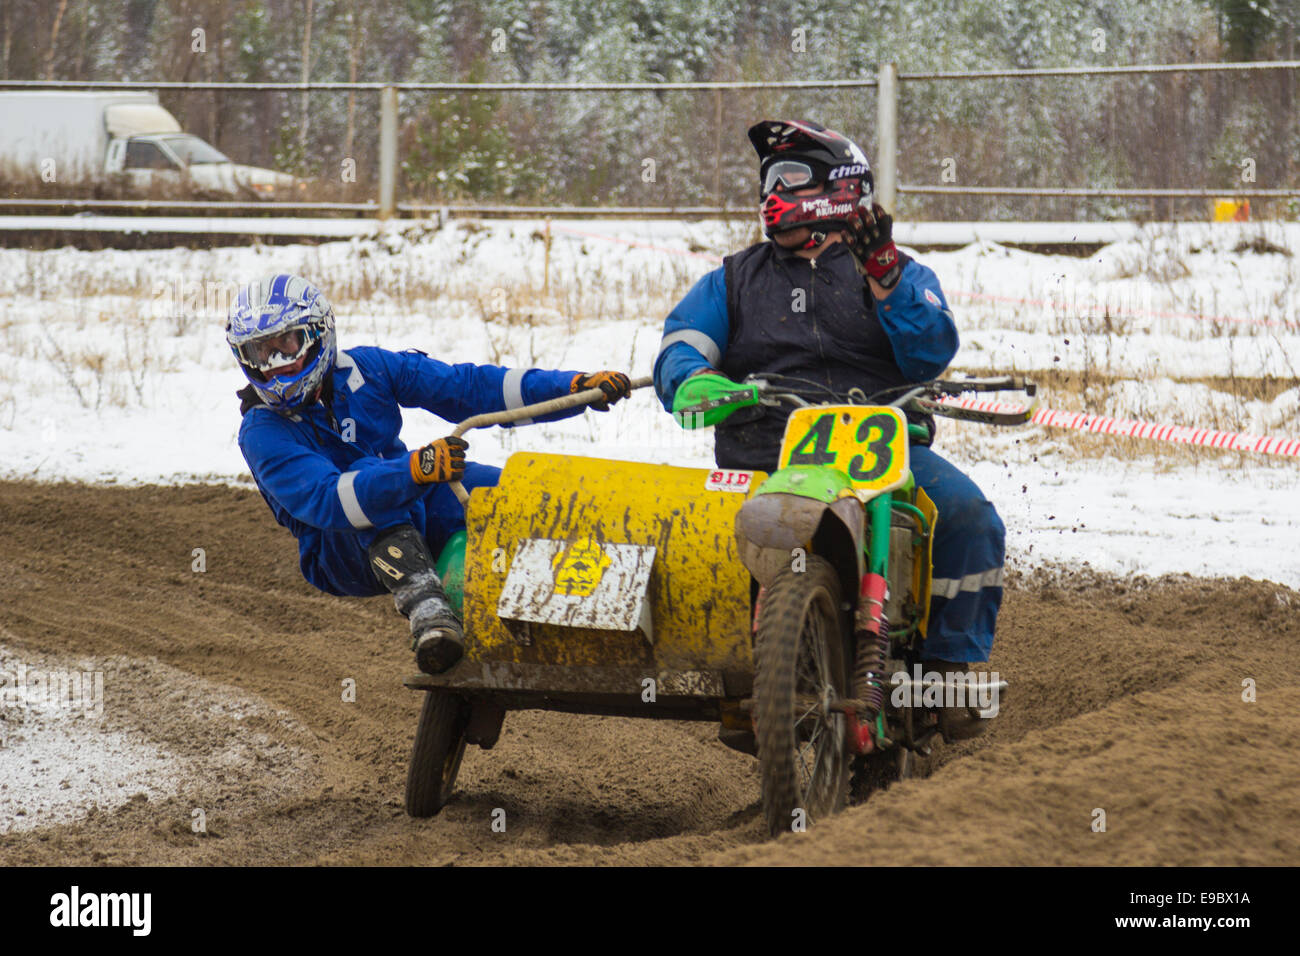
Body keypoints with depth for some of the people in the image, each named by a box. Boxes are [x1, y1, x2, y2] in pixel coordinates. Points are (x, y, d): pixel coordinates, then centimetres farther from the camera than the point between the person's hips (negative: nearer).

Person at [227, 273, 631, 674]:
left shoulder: (365, 369, 0)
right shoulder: (262, 433, -15)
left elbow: (466, 388, -1)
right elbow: (324, 501, -31)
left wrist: (574, 386, -10)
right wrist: (415, 470, -47)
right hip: (340, 551, -5)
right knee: (368, 480, -35)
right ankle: (424, 605, -50)